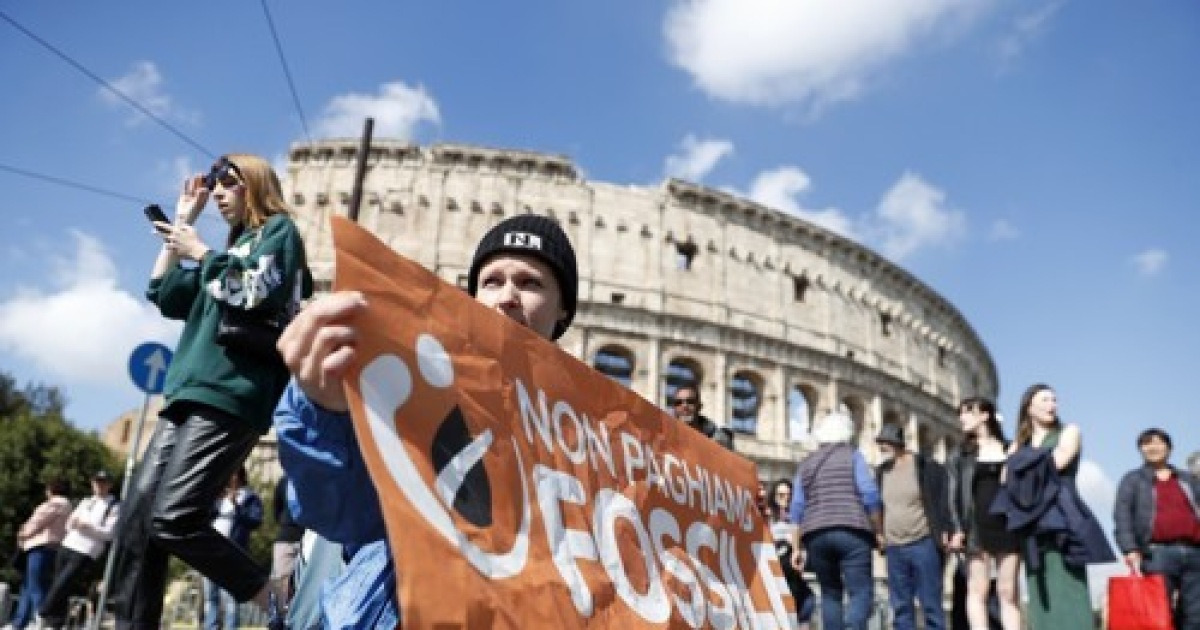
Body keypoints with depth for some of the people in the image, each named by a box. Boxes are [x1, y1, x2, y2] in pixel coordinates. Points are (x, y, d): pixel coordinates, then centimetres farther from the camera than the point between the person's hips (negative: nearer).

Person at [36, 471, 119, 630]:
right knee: (58, 585, 4)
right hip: (67, 546, 6)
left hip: (86, 553, -6)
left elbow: (109, 533, -9)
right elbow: (68, 524, 21)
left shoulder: (114, 507, 0)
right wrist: (73, 524, -2)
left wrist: (88, 526, -19)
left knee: (62, 584, -15)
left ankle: (43, 616, -3)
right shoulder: (86, 502, 21)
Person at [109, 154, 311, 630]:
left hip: (233, 394, -9)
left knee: (173, 520, -19)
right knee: (134, 521, -1)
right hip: (190, 393, 9)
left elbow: (256, 291, -11)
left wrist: (199, 252, 1)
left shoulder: (279, 229, 6)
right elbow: (164, 296, 27)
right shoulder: (233, 246, 29)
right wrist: (181, 222, 27)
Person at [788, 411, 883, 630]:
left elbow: (797, 509, 12)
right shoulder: (853, 456, 8)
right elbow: (870, 495, -3)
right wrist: (878, 531, 5)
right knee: (861, 592, -6)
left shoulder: (806, 464, 17)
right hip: (852, 532, -4)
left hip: (815, 536, 4)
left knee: (830, 594, 13)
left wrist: (797, 547, 14)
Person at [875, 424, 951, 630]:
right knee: (900, 605, 7)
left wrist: (944, 532, -12)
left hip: (923, 544, -5)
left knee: (931, 603, -1)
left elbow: (942, 501, -5)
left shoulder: (926, 467, -5)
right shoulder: (881, 472, 10)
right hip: (893, 548, 5)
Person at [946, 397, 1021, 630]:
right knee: (978, 590, -4)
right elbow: (955, 493, 4)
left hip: (1008, 526, 1)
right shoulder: (961, 455, 11)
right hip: (977, 528, -1)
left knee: (1008, 592, 1)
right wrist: (957, 529, -7)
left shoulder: (1011, 450, 13)